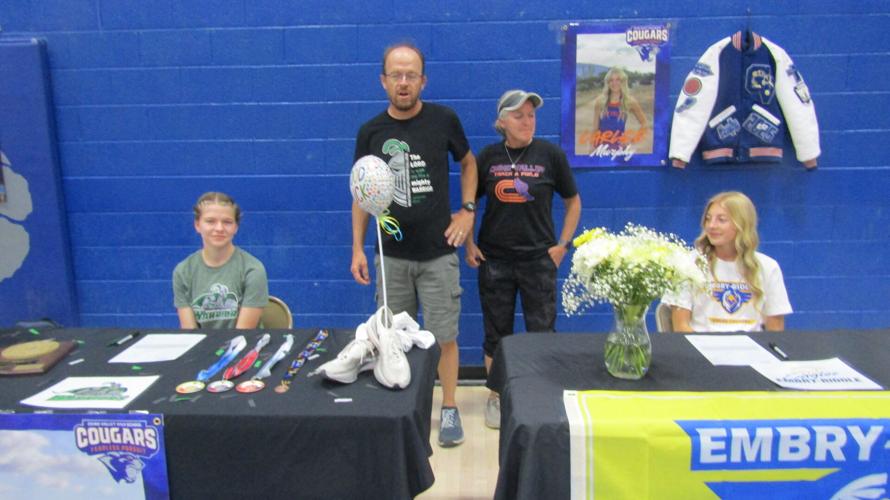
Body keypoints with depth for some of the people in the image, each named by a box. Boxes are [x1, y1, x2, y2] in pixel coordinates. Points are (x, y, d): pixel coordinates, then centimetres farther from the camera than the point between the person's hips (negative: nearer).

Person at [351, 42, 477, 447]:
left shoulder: (443, 120, -4)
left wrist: (467, 209, 1)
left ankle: (449, 409, 22)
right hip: (392, 255, 2)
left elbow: (468, 162, 13)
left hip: (438, 252, -1)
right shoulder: (371, 132, -1)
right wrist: (357, 248, 1)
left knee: (444, 336, 4)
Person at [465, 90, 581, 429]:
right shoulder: (488, 157, 0)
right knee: (496, 333, 11)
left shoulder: (551, 154, -4)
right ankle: (496, 397, 28)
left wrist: (563, 244, -1)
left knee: (542, 332, 6)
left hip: (538, 259, -1)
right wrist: (469, 244, 3)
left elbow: (573, 201, 5)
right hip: (494, 259, 1)